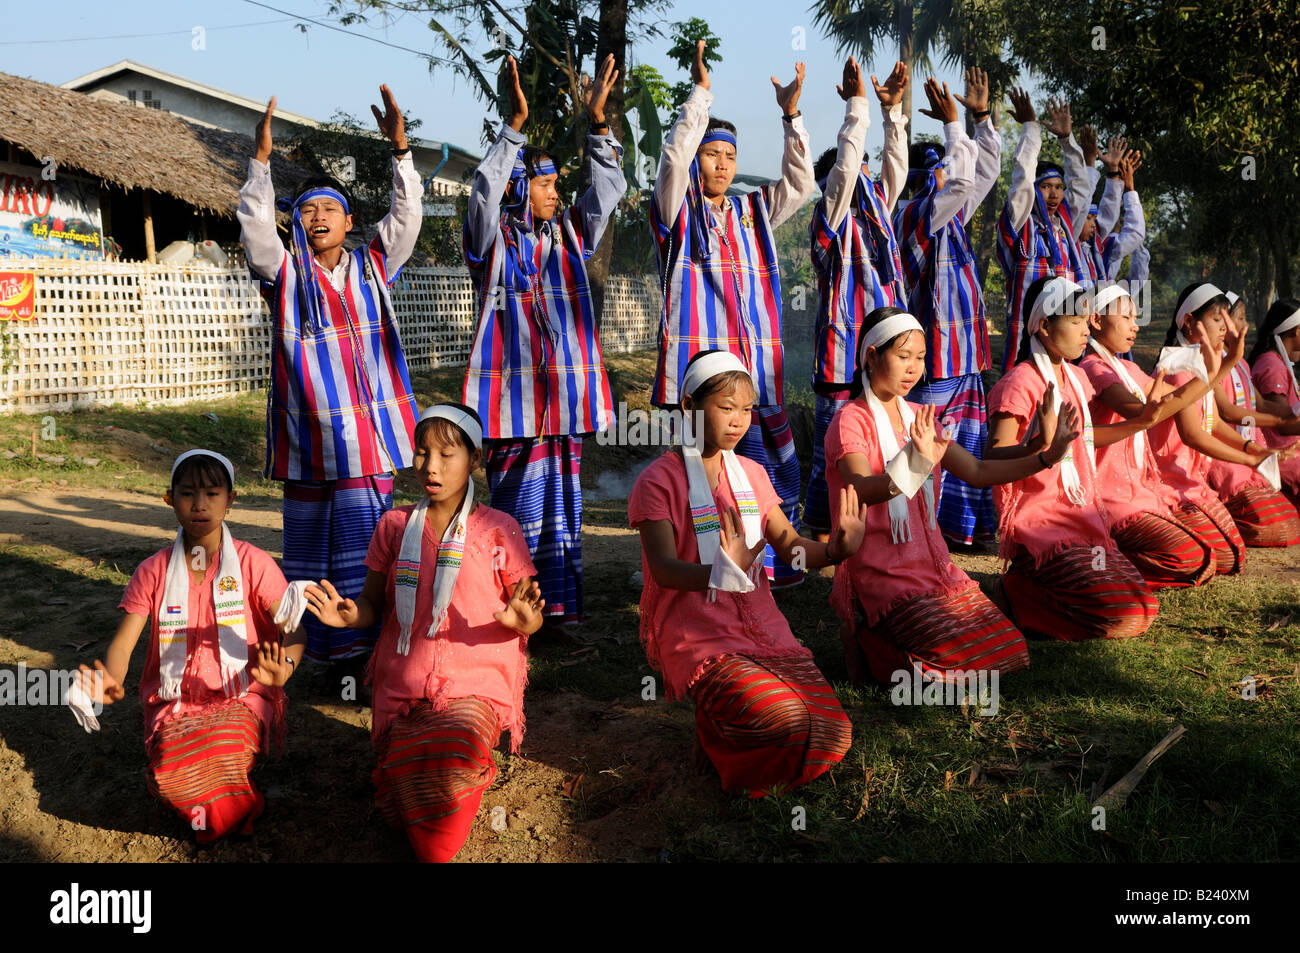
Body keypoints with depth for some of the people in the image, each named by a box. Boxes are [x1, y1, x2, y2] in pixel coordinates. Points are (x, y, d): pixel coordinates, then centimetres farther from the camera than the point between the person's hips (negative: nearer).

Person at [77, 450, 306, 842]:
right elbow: (123, 642, -2)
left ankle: (207, 811, 2)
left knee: (222, 752, -33)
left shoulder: (254, 564, -2)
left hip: (242, 697, -1)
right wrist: (112, 682, -26)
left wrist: (283, 667, -33)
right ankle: (232, 809, 5)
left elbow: (293, 627, -9)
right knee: (174, 775, -29)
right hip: (174, 703, 2)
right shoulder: (153, 572, 4)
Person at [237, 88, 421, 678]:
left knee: (363, 538, 1)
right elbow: (255, 227, -9)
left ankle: (357, 647, 8)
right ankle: (313, 641, 18)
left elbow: (405, 217, 3)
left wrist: (400, 150, -7)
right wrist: (261, 160, -18)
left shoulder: (372, 267, 12)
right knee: (308, 536, 7)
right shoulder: (285, 272, 6)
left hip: (369, 426, 1)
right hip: (309, 428, -1)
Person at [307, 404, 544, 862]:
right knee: (406, 810, -18)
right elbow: (373, 605, 12)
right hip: (404, 685, 2)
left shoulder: (499, 531, 2)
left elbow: (531, 615, 4)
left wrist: (521, 621, -21)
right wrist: (349, 614, -12)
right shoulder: (394, 525, 10)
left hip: (474, 686, -2)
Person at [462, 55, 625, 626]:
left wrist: (597, 124, 0)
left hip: (565, 393, 5)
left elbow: (609, 187, 11)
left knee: (563, 504, 8)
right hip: (517, 393, -5)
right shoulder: (494, 241, 2)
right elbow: (485, 189, -16)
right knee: (518, 503, -5)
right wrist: (515, 124, -22)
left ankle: (562, 605, 14)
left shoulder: (569, 235, 16)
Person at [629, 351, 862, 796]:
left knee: (830, 730, -12)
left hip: (760, 623, 6)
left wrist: (833, 549, -15)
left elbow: (790, 546, 8)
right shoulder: (659, 480, -5)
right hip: (696, 633, -6)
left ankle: (724, 735, 15)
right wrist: (724, 573, -37)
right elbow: (663, 570, -16)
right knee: (785, 724, -28)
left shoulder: (751, 474, 15)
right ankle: (714, 735, 5)